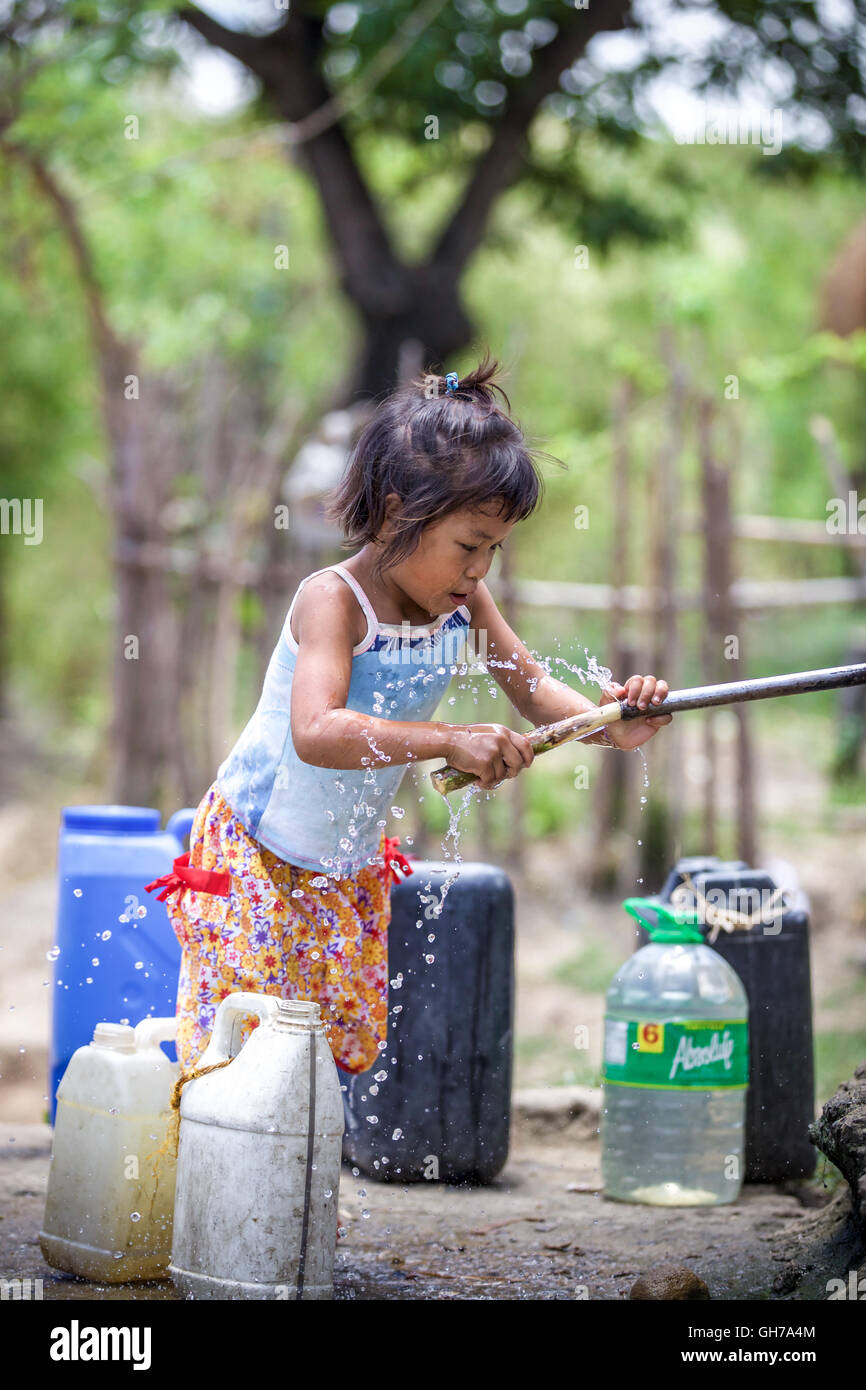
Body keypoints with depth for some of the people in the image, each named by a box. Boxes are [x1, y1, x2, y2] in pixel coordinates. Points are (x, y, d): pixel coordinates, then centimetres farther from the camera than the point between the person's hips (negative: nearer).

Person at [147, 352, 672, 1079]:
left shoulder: (465, 603, -8)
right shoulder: (333, 599, -29)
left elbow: (534, 691, 0)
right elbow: (315, 733, -44)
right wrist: (449, 739, -51)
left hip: (352, 865, 7)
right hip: (256, 851, -7)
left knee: (349, 1038, 8)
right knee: (242, 1042, -5)